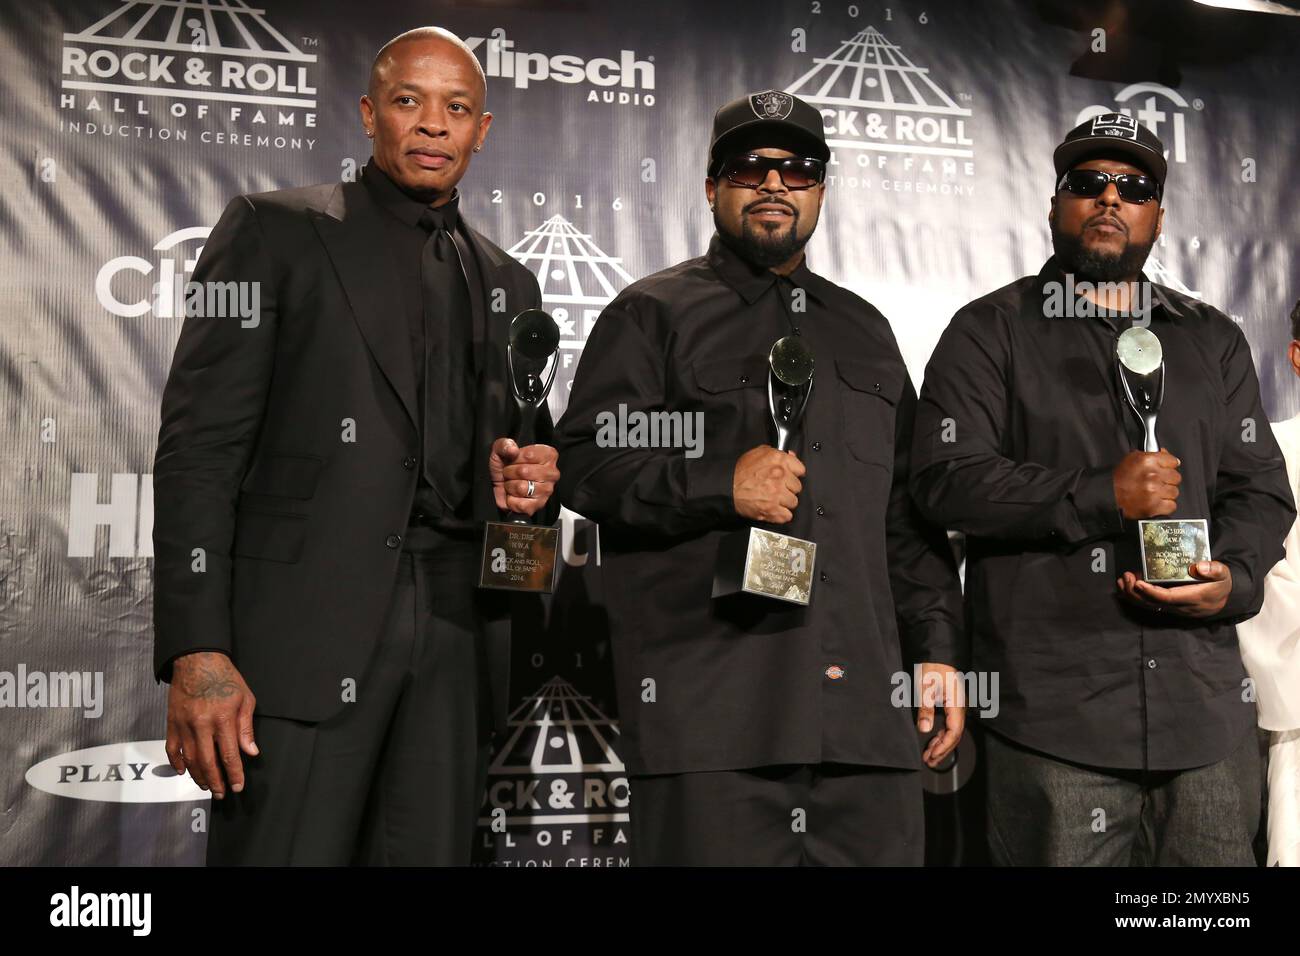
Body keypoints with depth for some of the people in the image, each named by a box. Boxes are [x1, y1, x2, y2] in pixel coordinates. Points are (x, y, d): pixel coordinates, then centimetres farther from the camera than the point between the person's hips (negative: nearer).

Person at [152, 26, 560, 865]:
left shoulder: (508, 284, 20)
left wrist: (528, 485, 1)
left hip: (458, 638, 5)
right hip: (305, 627, -4)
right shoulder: (273, 231, 5)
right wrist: (196, 650, -13)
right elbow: (201, 449, -4)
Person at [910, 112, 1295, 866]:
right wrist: (1103, 496, -16)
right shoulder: (991, 332, 5)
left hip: (1206, 706, 4)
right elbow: (948, 479, -7)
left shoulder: (1215, 341, 18)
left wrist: (1236, 578, -6)